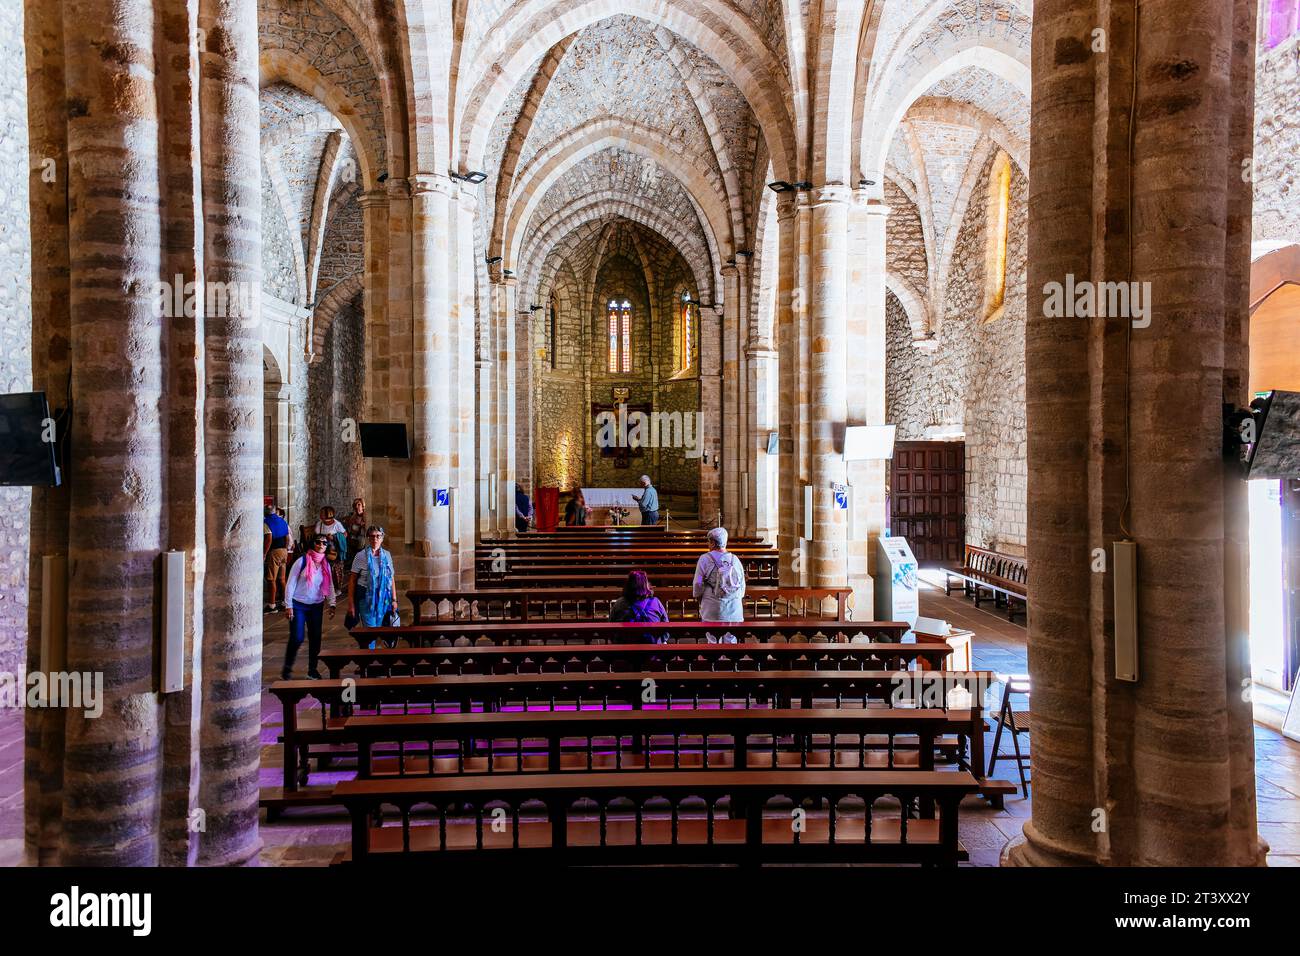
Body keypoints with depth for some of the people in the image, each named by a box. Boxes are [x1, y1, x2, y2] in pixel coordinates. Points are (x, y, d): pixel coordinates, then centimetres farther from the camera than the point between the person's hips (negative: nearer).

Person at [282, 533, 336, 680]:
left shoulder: (326, 564, 5)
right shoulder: (302, 561, -10)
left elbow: (329, 586, 10)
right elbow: (290, 584, -8)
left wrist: (332, 604, 2)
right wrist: (288, 606, -10)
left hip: (317, 606, 5)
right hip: (298, 605, -4)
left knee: (315, 638, 7)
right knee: (297, 638, -6)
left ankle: (312, 669, 21)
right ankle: (287, 669, 13)